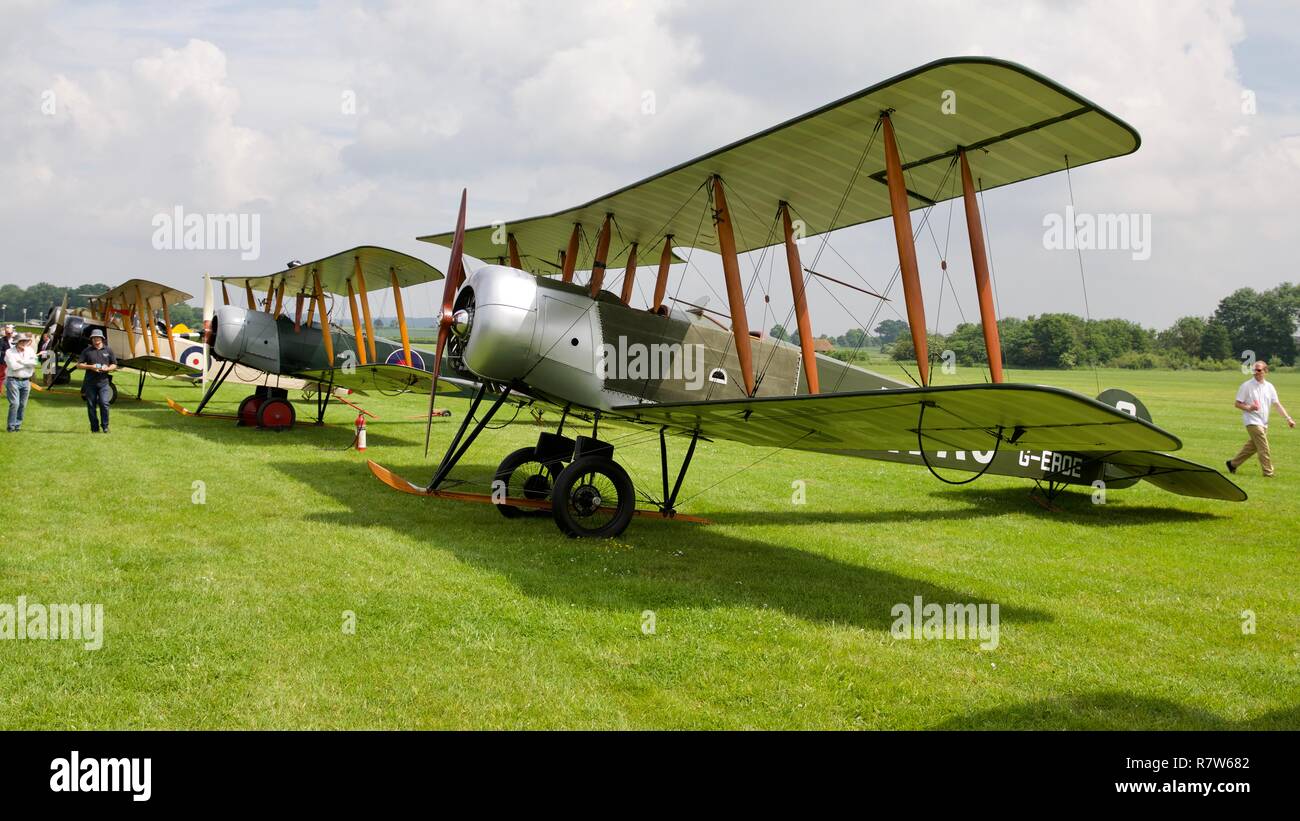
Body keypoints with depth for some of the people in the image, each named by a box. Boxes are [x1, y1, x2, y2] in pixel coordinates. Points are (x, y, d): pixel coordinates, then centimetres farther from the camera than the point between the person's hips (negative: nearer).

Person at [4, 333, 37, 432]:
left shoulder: (30, 351, 8)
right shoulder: (9, 352, -2)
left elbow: (34, 363, -9)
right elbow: (13, 366, -16)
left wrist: (20, 361, -12)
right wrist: (27, 363, -6)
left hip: (26, 381, 4)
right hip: (13, 380, -4)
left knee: (23, 405, 5)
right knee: (15, 403, -11)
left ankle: (17, 425, 15)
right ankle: (11, 426, -4)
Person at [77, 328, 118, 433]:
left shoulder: (108, 350, 11)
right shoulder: (87, 351, 9)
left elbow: (114, 365, 14)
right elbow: (79, 365, 7)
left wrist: (107, 368, -7)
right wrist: (90, 367, -9)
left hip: (104, 382, -1)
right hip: (90, 382, 1)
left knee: (104, 403, -12)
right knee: (91, 406, 2)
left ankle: (105, 426, 0)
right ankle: (94, 427, 11)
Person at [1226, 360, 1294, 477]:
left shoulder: (1269, 386, 8)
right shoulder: (1246, 386, -7)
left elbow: (1277, 404, 8)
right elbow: (1237, 404, -4)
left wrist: (1288, 418, 0)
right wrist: (1248, 408, -22)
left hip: (1264, 423, 6)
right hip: (1253, 422, -6)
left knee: (1252, 447, 12)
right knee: (1264, 448, -10)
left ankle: (1233, 463, 25)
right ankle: (1268, 473, -4)